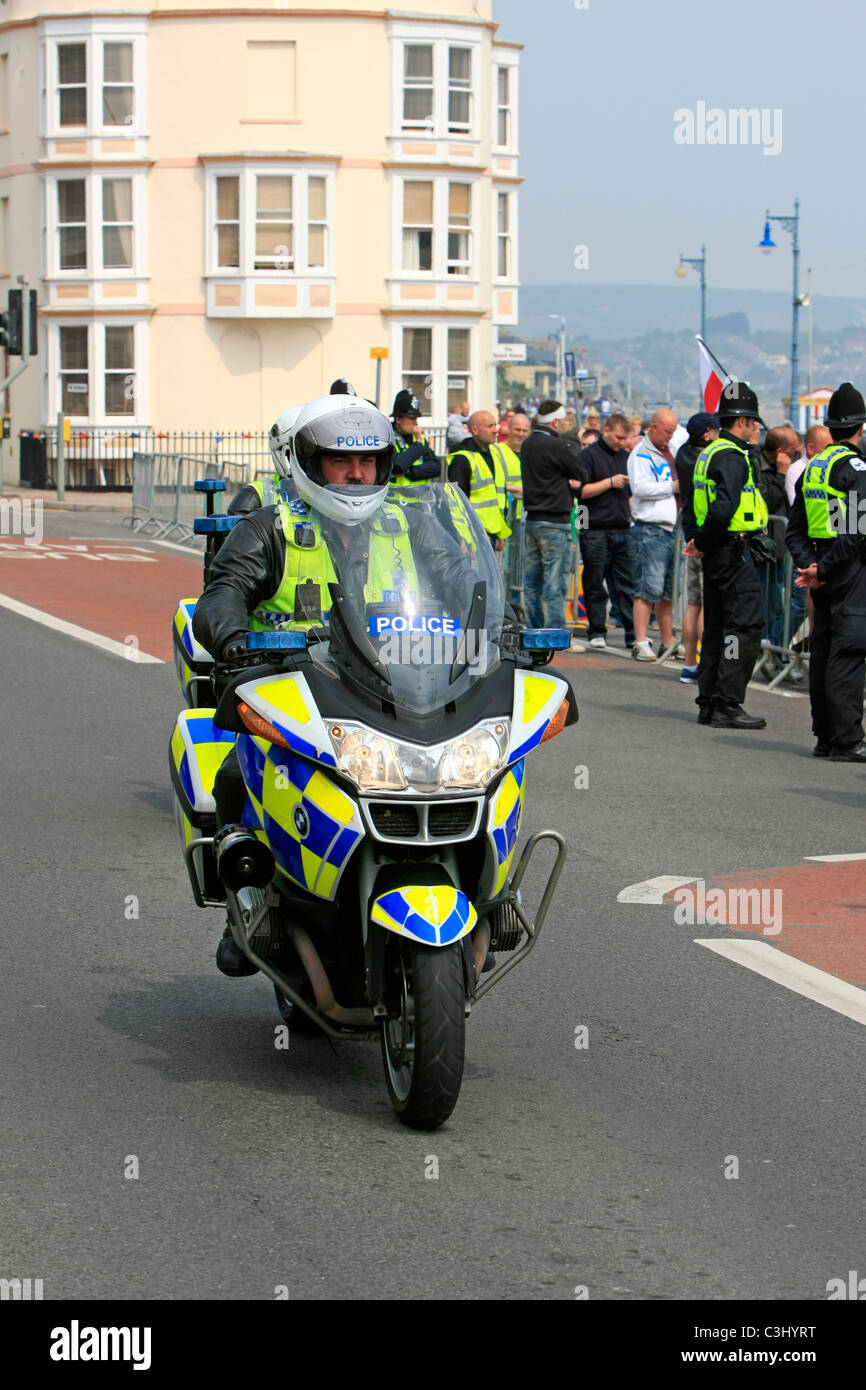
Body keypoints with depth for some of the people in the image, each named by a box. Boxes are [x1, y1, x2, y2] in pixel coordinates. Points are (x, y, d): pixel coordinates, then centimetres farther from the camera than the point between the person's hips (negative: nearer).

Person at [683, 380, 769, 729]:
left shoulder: (711, 453, 17)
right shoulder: (733, 457, -15)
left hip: (717, 553, 10)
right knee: (745, 626, -8)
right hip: (735, 552, -10)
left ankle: (708, 704, 18)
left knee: (717, 627, 14)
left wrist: (702, 542, 9)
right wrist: (704, 542, -16)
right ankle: (727, 706, -10)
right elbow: (722, 508, -27)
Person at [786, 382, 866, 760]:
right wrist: (824, 569, -15)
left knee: (823, 653, 11)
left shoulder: (812, 468, 14)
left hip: (825, 574, 8)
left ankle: (825, 738, 16)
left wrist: (808, 564, 2)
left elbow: (795, 530, 13)